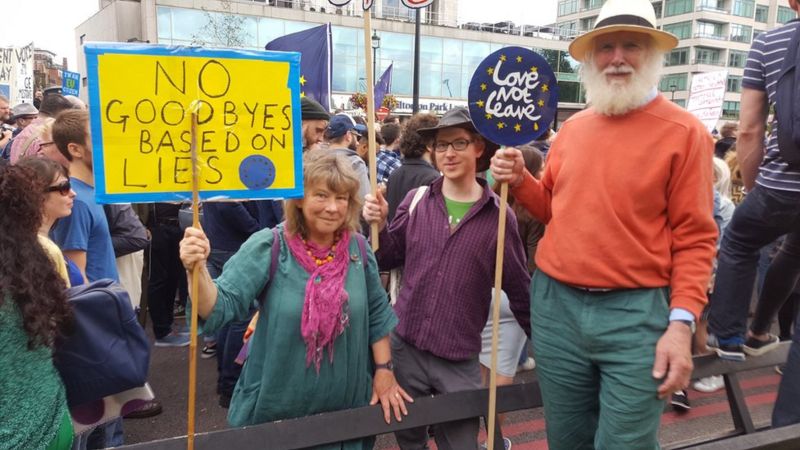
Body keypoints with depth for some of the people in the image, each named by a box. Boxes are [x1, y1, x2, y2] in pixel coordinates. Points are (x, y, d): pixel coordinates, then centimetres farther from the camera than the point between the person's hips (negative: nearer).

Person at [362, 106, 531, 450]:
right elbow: (388, 262, 7)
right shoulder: (416, 200, -2)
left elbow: (519, 288, 1)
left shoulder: (498, 214, -7)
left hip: (460, 360, -2)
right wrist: (378, 226, -11)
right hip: (405, 346, 3)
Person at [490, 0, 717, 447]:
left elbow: (695, 238, -8)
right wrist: (520, 180, 0)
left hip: (635, 312, -4)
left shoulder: (684, 132, -6)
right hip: (555, 304, 5)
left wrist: (682, 322, -16)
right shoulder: (573, 128, 9)